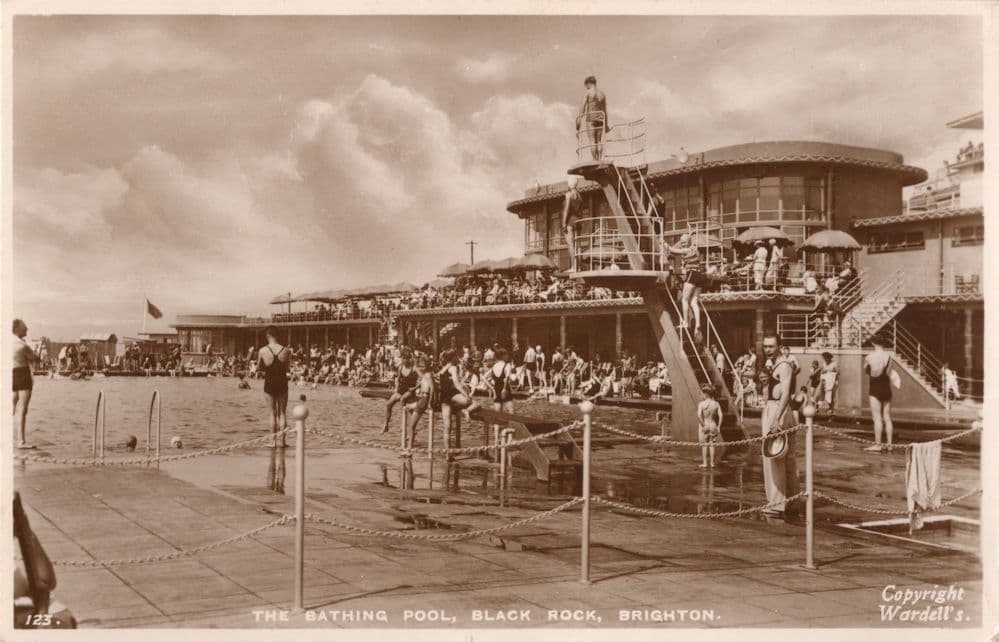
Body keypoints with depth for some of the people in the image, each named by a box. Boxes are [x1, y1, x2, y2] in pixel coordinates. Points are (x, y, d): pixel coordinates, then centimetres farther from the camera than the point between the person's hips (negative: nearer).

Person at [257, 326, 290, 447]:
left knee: (273, 413, 9)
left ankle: (273, 441, 8)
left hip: (269, 383, -1)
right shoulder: (285, 350, -8)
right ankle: (282, 441, 9)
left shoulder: (263, 351, -11)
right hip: (282, 382, 1)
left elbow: (259, 368, 0)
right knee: (282, 413, 10)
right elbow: (287, 368, 1)